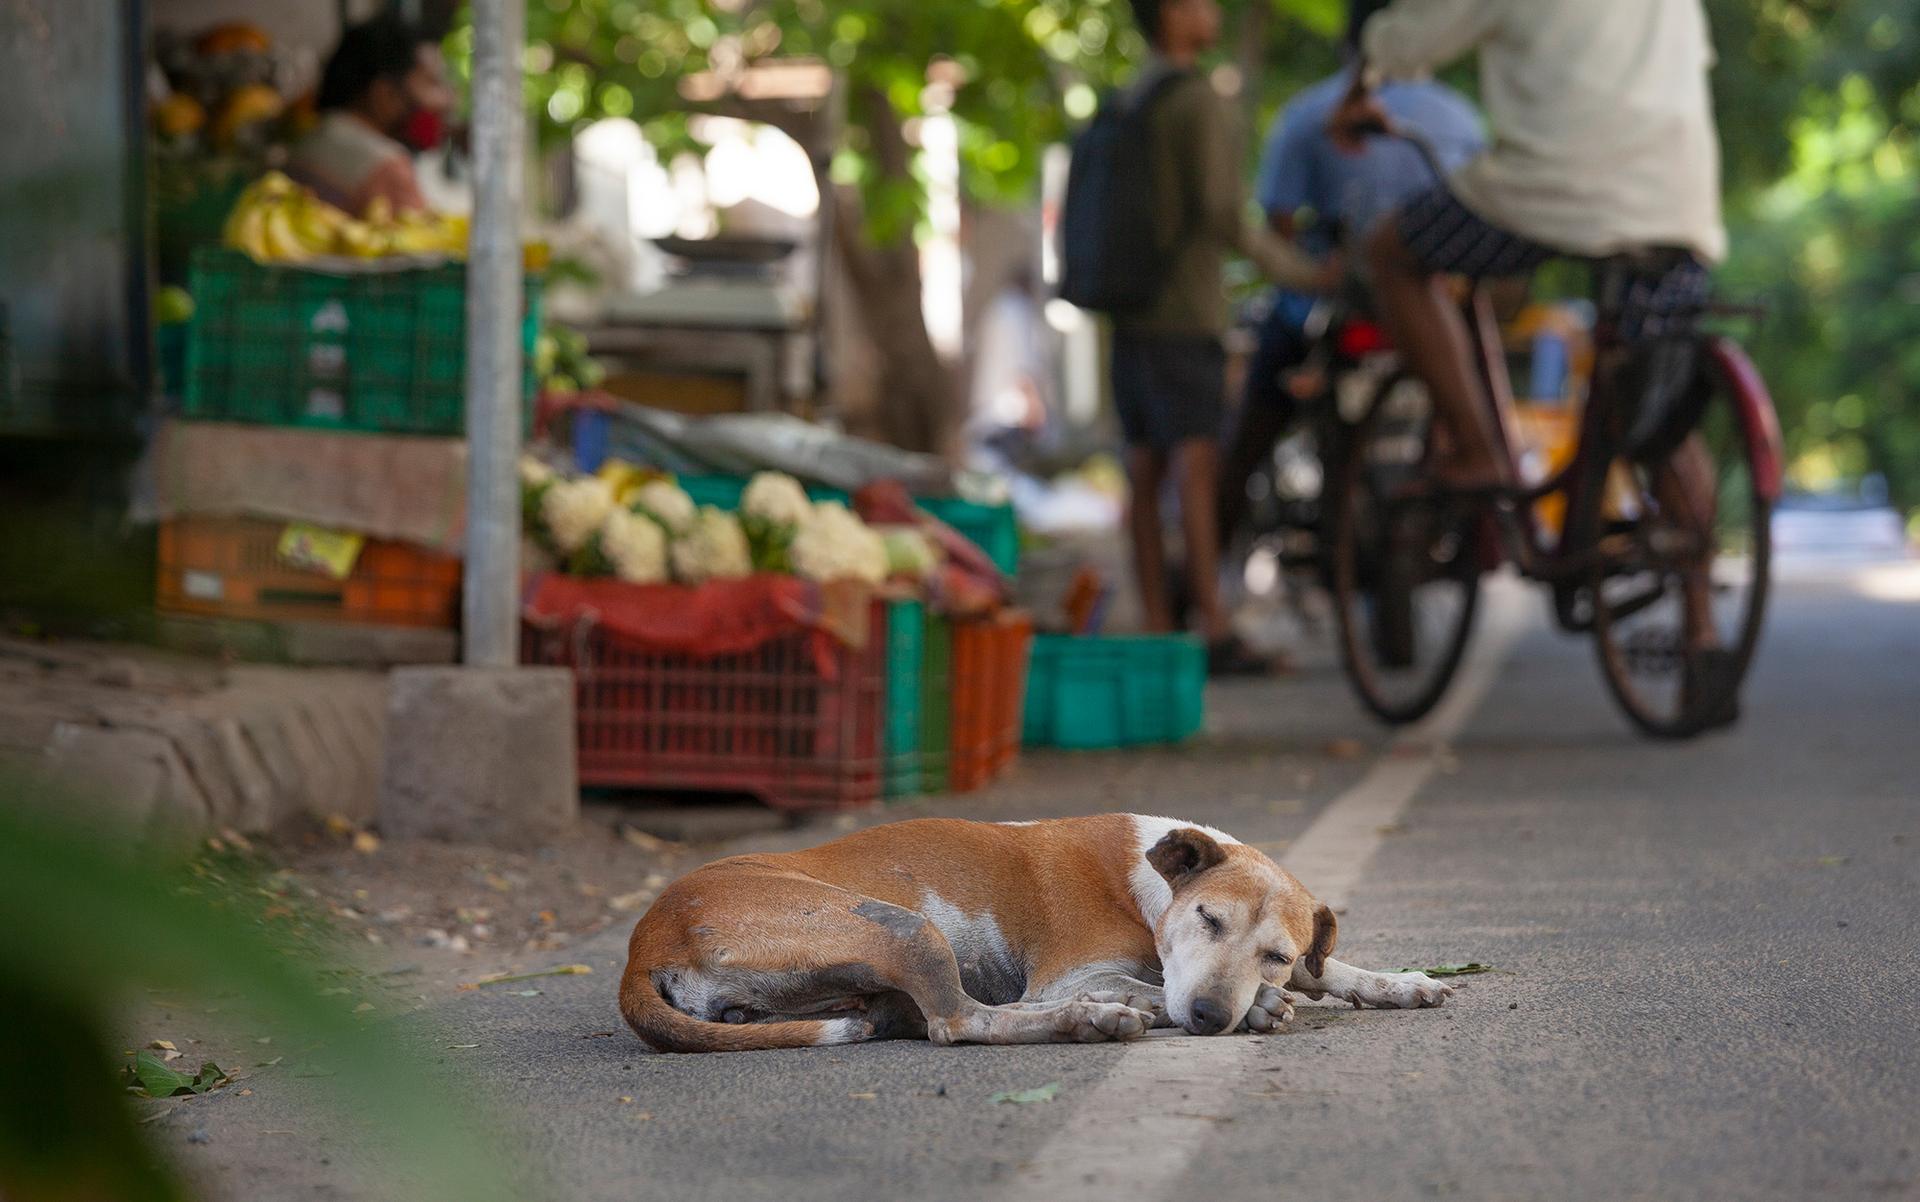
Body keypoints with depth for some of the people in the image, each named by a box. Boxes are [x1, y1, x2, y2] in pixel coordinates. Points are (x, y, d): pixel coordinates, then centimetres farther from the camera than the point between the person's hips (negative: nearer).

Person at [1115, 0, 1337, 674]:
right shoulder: (1200, 103, -11)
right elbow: (1222, 215, -17)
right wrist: (1299, 272, -9)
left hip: (1131, 315, 8)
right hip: (1185, 316, -8)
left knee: (1144, 473, 5)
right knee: (1197, 467, -14)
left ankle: (1157, 627, 6)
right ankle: (1215, 630, -20)